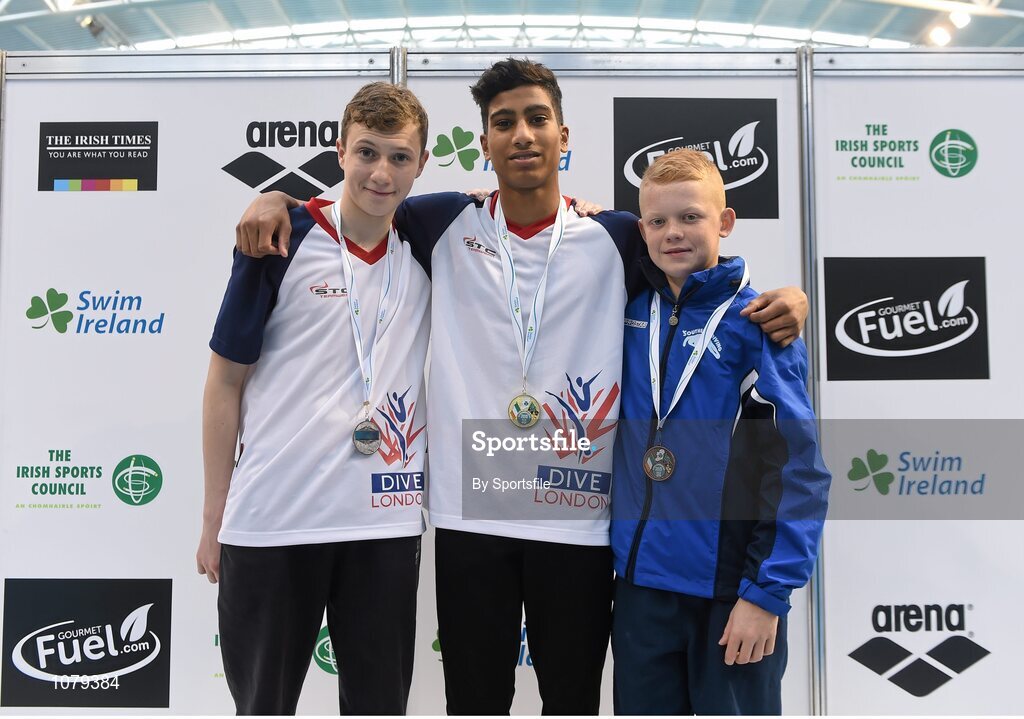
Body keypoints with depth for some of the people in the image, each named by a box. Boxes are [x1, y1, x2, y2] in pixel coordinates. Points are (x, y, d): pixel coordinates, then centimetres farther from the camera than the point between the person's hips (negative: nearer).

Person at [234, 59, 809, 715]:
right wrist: (275, 200, 1)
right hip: (469, 516, 1)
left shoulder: (618, 238, 2)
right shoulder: (447, 224, 4)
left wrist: (785, 299, -10)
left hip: (579, 517, 0)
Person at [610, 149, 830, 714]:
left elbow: (798, 468, -11)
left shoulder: (755, 320, -9)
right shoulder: (631, 311, 3)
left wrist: (768, 592, -15)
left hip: (731, 590, -4)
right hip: (639, 580, 4)